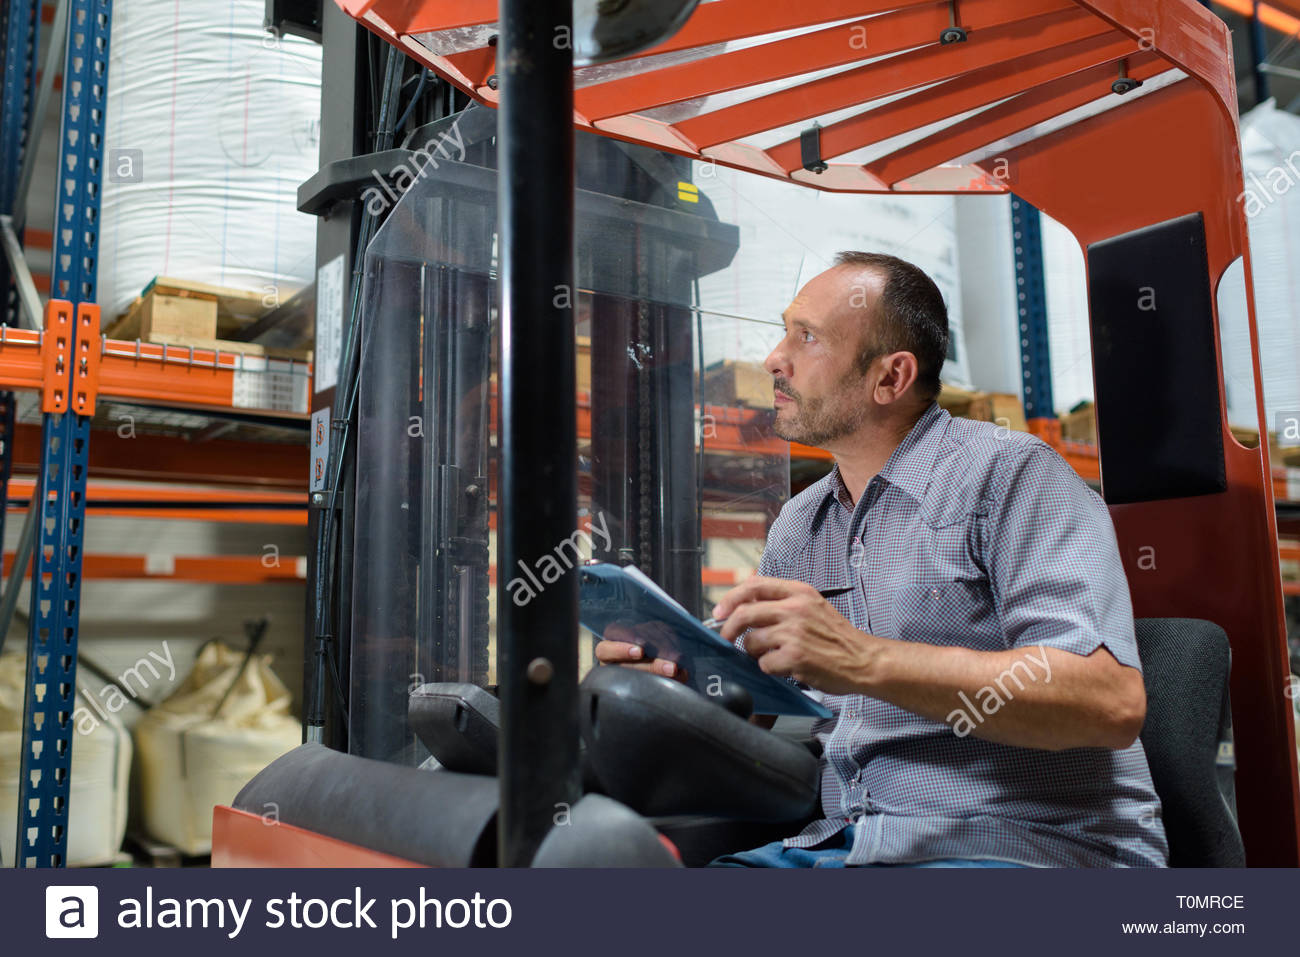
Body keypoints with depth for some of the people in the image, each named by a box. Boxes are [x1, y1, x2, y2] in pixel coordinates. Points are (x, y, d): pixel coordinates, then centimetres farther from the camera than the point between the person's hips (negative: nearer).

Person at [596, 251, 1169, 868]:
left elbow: (1113, 703, -19)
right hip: (840, 844, 7)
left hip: (1026, 846, -6)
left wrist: (866, 662, -26)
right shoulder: (795, 527, 17)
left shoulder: (1008, 473, -6)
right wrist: (678, 685, -2)